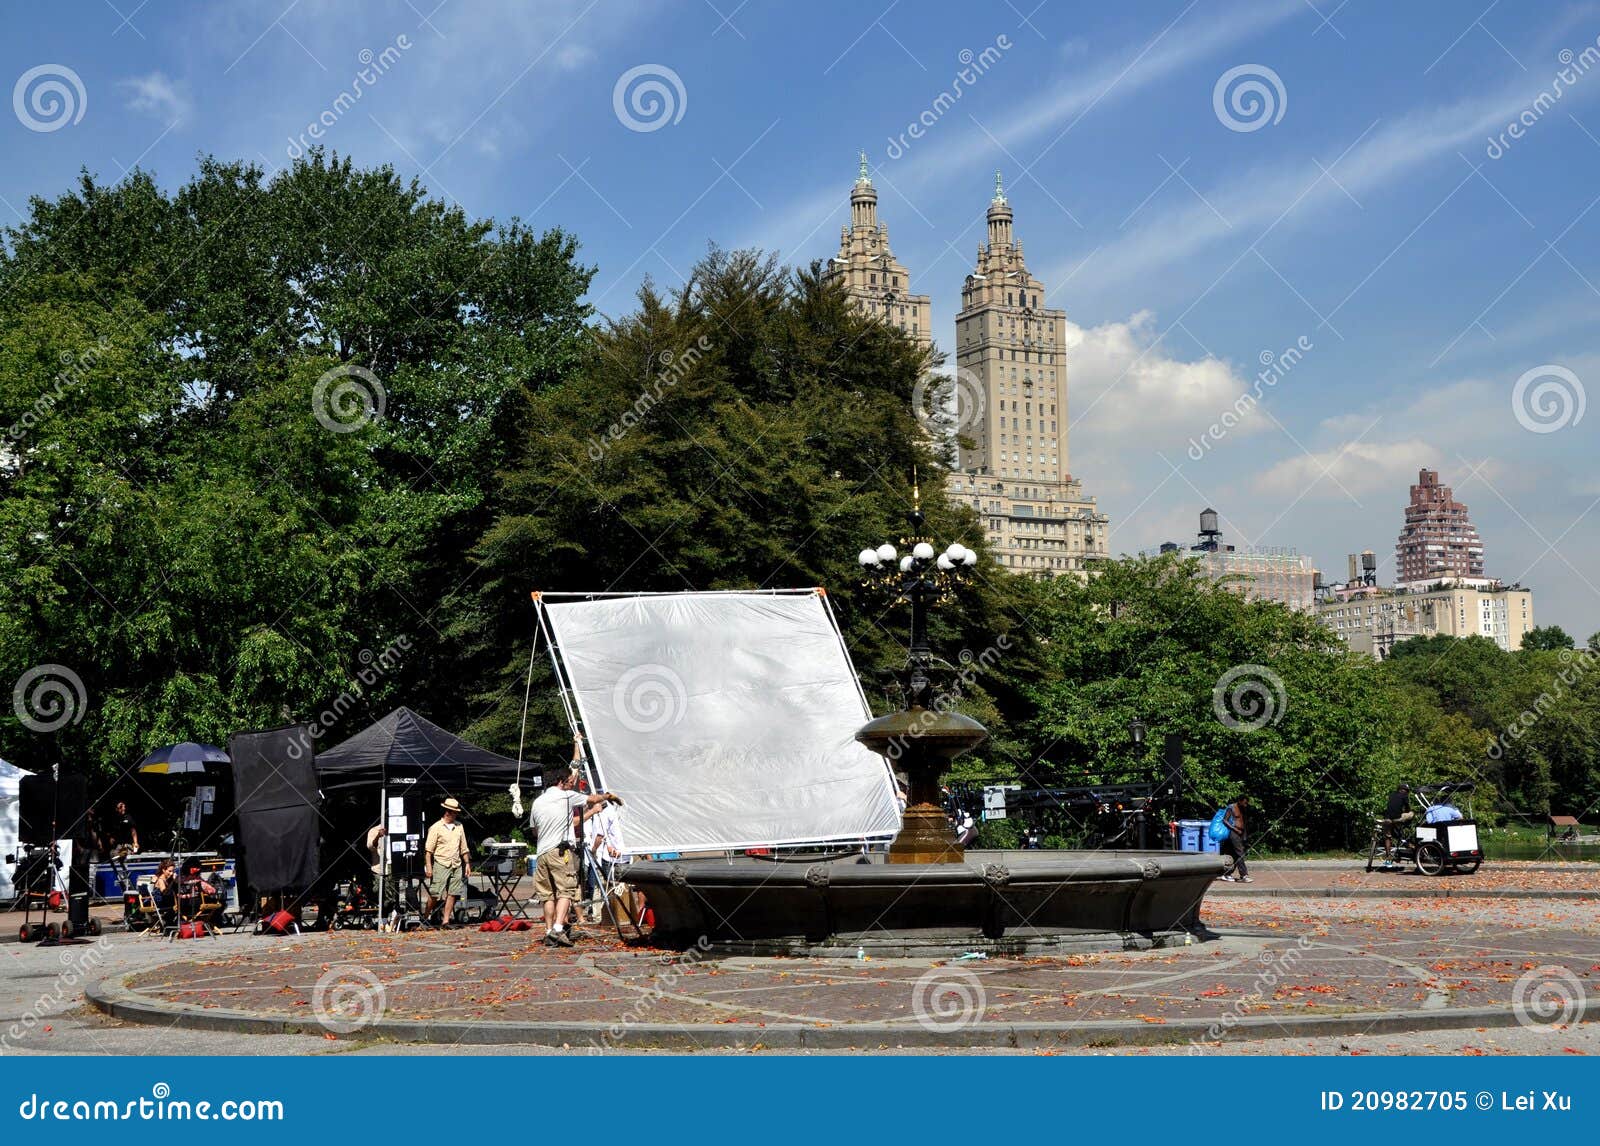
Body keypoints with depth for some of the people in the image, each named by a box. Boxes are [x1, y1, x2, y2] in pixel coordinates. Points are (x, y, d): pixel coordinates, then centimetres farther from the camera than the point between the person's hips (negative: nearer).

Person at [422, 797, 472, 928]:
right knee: (435, 894, -5)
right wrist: (428, 866, -12)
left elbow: (463, 848, 19)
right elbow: (428, 849, -6)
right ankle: (425, 916, 11)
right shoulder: (436, 827, -4)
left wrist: (467, 863, 14)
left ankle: (447, 920, 6)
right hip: (441, 864, -5)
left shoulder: (459, 827, 12)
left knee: (452, 894, 2)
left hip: (456, 865, 5)